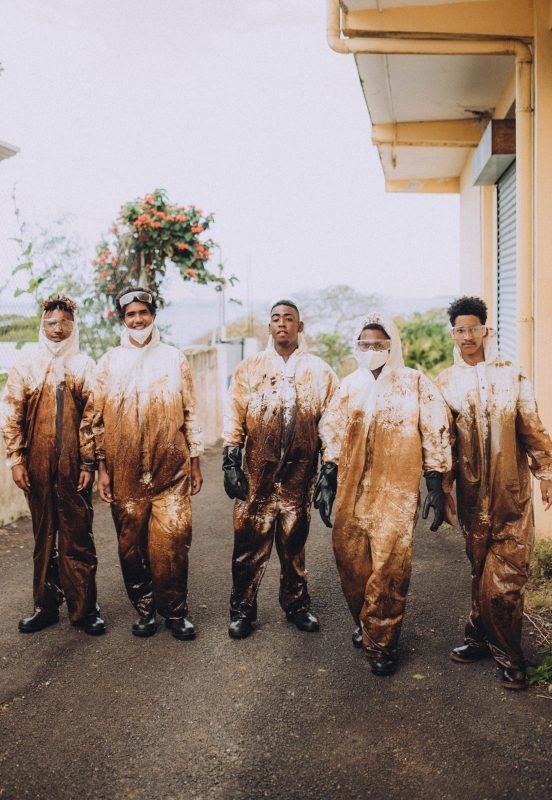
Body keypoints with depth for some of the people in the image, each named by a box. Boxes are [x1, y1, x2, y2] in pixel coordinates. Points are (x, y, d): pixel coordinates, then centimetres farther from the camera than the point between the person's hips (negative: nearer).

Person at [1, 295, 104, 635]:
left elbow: (91, 418, 0)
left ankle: (84, 609, 13)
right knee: (44, 537, 12)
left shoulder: (85, 366, 4)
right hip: (38, 467, 1)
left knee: (78, 538, 3)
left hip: (74, 467, -1)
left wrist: (88, 463, -5)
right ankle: (46, 605, 24)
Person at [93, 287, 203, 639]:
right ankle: (145, 608, 25)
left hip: (171, 471, -1)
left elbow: (190, 413, 8)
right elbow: (99, 419, 6)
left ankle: (176, 610, 15)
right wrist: (102, 467, 2)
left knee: (172, 542, -2)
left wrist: (195, 462, 6)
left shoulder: (175, 359, 7)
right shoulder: (109, 363, 7)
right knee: (131, 543, 8)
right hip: (126, 474, 1)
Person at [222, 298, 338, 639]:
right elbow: (235, 419, 3)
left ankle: (297, 605, 29)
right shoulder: (250, 368, 4)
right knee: (250, 546, 2)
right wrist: (231, 464, -3)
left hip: (299, 475, 1)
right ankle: (243, 610, 16)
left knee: (294, 546, 13)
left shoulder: (319, 371, 5)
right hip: (257, 475, 0)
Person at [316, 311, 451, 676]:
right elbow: (332, 435, 13)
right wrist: (326, 482, 9)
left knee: (388, 570, -5)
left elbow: (435, 435, -1)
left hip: (396, 495, -4)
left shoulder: (415, 384, 1)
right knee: (351, 563, 9)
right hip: (351, 493, 4)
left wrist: (436, 486, -4)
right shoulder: (350, 386, 11)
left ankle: (382, 642, 10)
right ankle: (364, 624, 31)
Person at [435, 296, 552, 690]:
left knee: (504, 578, -2)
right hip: (472, 495, 2)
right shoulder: (446, 381, 4)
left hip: (512, 493, -1)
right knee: (481, 572, 12)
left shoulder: (511, 374, 1)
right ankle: (481, 639, 30)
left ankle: (508, 656, 15)